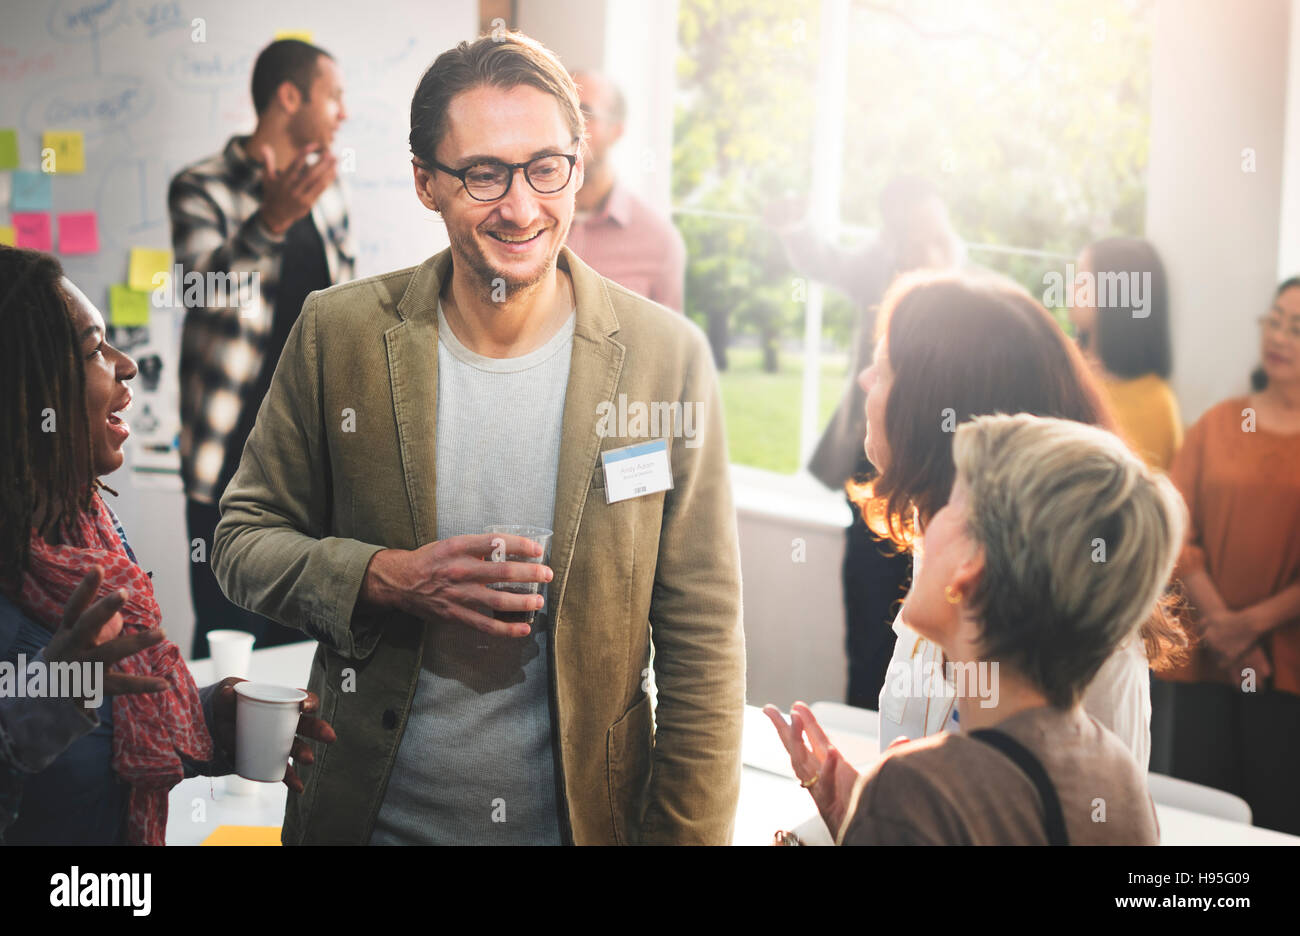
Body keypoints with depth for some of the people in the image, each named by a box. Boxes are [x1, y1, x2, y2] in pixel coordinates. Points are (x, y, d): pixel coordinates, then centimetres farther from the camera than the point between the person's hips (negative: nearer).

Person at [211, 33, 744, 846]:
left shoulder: (669, 357, -10)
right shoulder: (337, 333, -6)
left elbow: (703, 641, -7)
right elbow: (245, 540, 1)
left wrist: (684, 833, -9)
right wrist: (387, 578, -17)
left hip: (583, 817, -1)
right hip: (370, 814, 1)